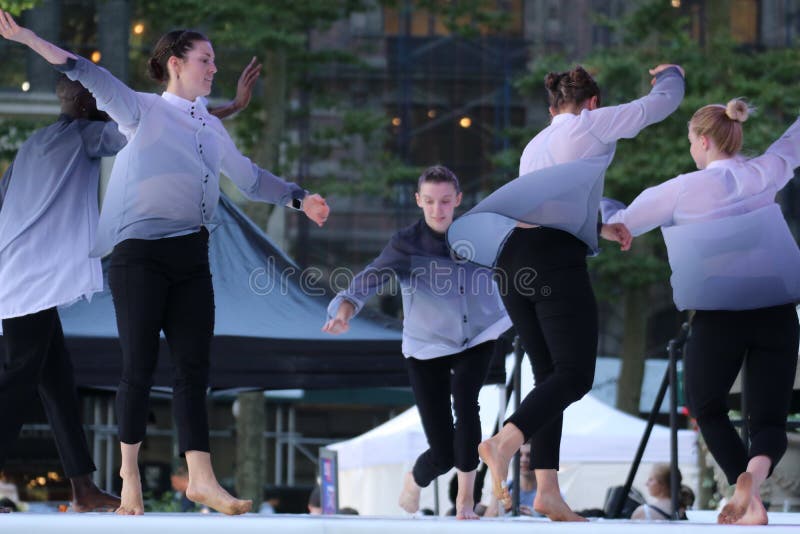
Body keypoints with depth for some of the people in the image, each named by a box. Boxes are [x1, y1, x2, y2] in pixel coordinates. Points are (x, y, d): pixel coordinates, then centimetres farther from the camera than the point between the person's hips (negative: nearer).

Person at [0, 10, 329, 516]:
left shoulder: (212, 127, 18)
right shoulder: (143, 110, 0)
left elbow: (249, 176, 30)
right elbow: (95, 79, -12)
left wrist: (298, 198, 25)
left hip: (191, 255, 5)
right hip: (141, 254, -5)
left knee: (194, 366, 0)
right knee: (141, 365, -3)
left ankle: (201, 479, -2)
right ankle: (130, 471, 9)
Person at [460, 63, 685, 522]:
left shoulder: (536, 145, 27)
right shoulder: (593, 124, 7)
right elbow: (663, 103, 15)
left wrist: (602, 228, 36)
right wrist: (670, 74, 36)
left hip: (513, 259, 7)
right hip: (556, 259, -7)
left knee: (550, 375, 10)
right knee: (575, 376, -7)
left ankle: (548, 490, 0)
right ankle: (505, 442, -30)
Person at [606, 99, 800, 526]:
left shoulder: (682, 190, -5)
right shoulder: (766, 174, 3)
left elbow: (619, 225, 5)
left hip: (717, 318, -2)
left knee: (707, 409, 19)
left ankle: (749, 500, -5)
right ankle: (755, 471, -29)